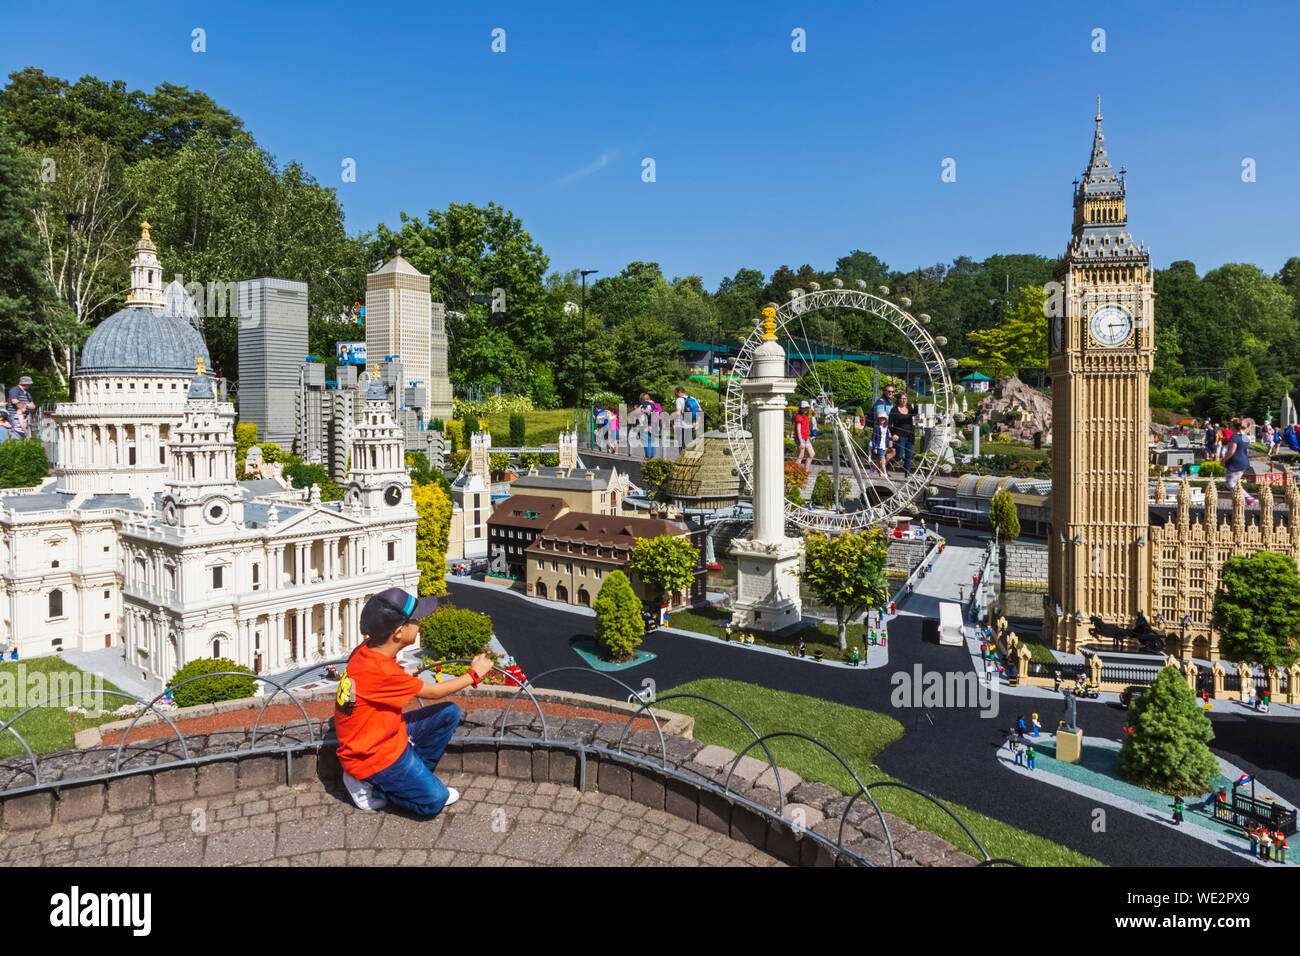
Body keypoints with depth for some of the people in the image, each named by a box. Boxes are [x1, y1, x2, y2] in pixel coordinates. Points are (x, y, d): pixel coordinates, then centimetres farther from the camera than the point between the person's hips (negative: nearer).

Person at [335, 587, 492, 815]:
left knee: (449, 713, 1)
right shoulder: (379, 671, -33)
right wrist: (474, 674, -6)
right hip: (372, 756, -9)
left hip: (388, 734, 9)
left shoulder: (368, 649, -8)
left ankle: (413, 777, 9)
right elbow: (433, 692, -19)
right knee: (434, 800, -8)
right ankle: (369, 785, 4)